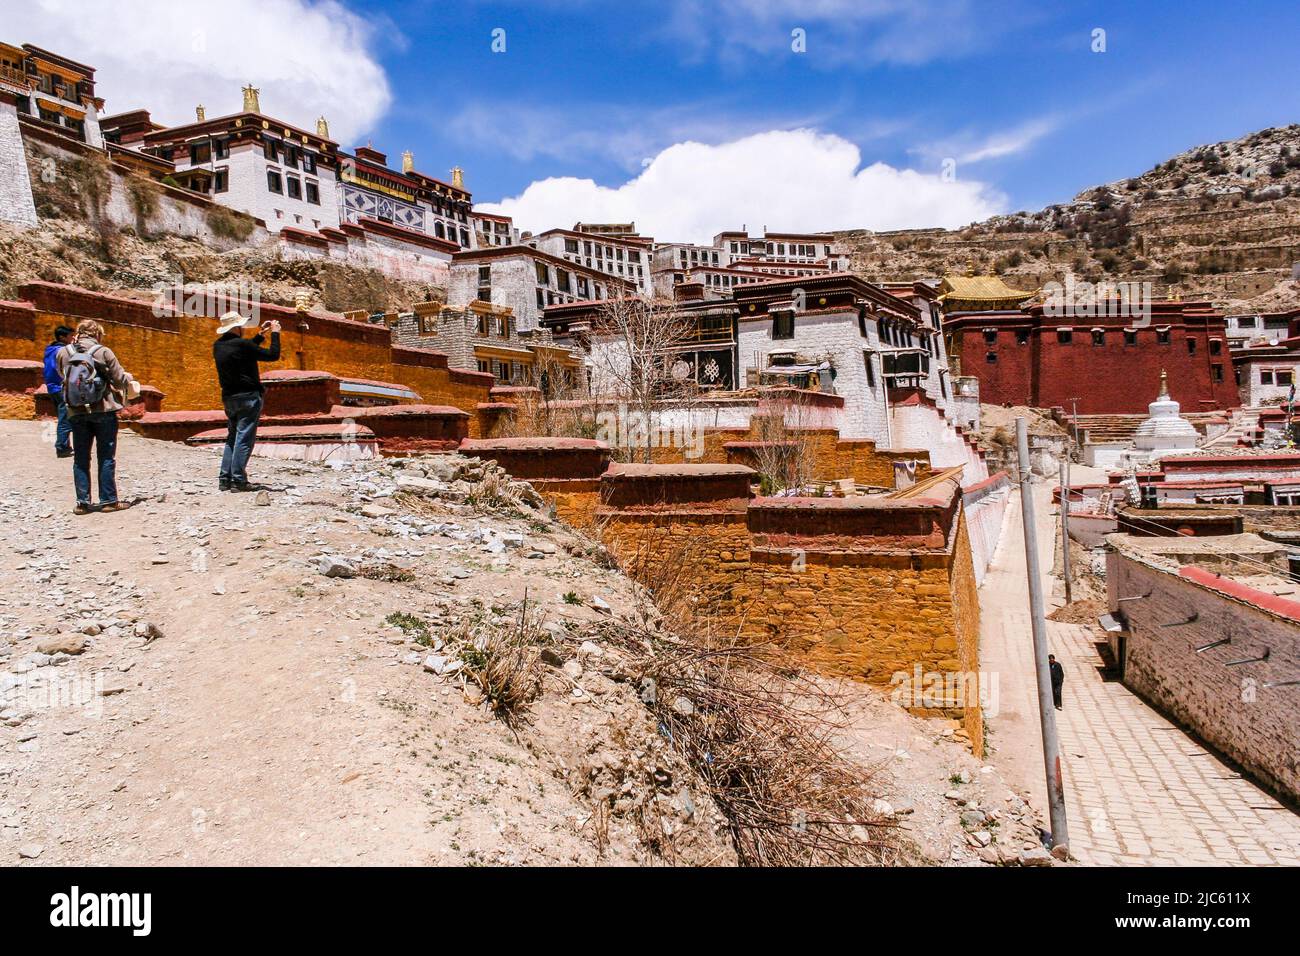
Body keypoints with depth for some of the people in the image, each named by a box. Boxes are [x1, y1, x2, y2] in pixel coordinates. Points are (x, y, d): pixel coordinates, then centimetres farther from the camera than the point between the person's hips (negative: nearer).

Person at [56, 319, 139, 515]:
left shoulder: (62, 353, 2)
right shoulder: (103, 352, -8)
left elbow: (62, 377, 13)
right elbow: (120, 379, -5)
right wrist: (131, 384, 17)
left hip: (76, 413, 3)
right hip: (103, 411, -3)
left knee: (80, 459, 10)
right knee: (106, 458, 5)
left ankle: (82, 502, 10)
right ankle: (108, 500, 6)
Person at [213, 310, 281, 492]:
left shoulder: (218, 346, 8)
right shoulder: (241, 344, -15)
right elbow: (273, 355, -11)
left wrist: (261, 335, 25)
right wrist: (275, 334, 2)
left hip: (229, 398, 8)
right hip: (248, 397, -8)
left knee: (233, 437, 15)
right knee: (244, 438, -5)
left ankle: (225, 479, 12)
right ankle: (238, 480, -7)